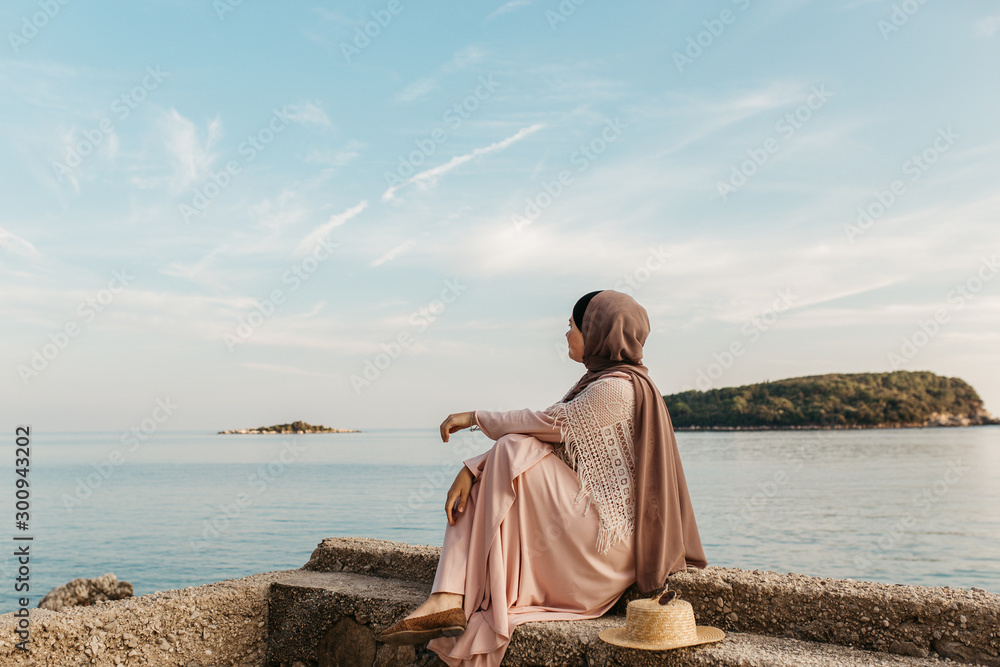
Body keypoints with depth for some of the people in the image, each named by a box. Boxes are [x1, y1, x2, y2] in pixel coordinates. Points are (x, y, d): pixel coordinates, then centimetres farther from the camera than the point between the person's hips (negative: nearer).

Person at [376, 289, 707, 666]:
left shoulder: (616, 388, -15)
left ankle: (501, 597, -11)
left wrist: (477, 417, -1)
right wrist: (471, 469, -4)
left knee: (513, 453, -18)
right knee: (475, 483, 4)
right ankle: (448, 601, -13)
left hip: (604, 539, -10)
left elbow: (550, 423, -15)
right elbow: (536, 434, 8)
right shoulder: (594, 383, 15)